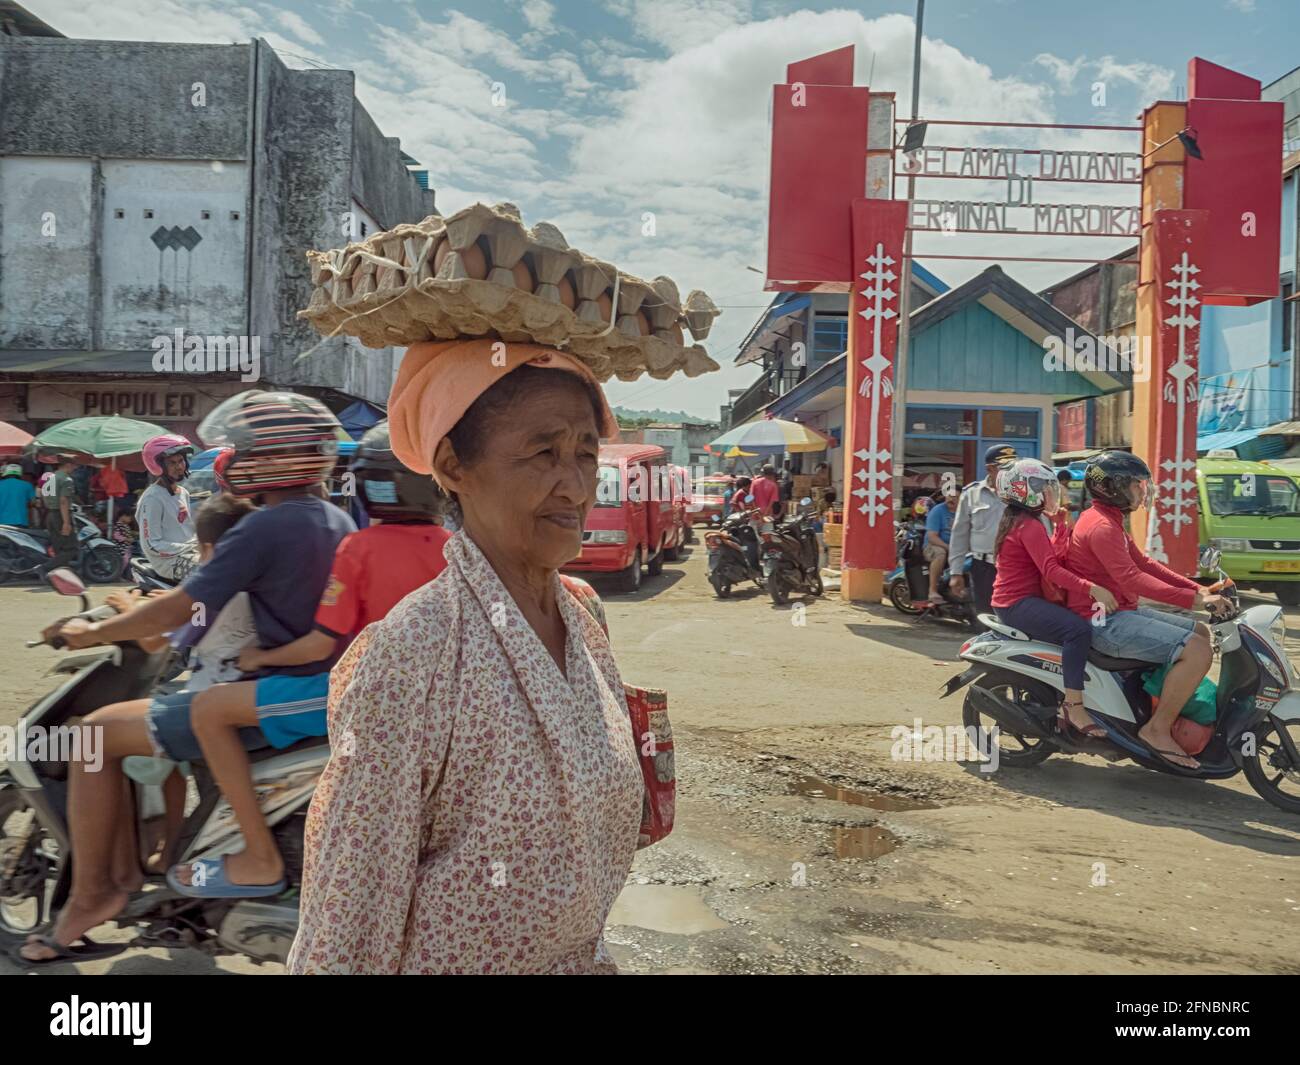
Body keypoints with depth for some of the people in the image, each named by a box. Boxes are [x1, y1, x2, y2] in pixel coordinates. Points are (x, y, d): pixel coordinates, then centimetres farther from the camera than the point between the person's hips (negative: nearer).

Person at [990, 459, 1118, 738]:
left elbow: (1050, 557, 17)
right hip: (1020, 603, -11)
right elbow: (1051, 570, -26)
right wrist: (1092, 589, -35)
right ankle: (1073, 707, -27)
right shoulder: (1030, 526, -14)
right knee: (1079, 629, -28)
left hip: (1014, 601, 11)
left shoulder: (1020, 521, 19)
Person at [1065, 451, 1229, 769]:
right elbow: (1131, 579, -29)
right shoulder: (1101, 526, -18)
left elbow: (1144, 562, 17)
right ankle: (1158, 729, -10)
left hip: (1121, 611, 11)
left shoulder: (1109, 521, 17)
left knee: (1201, 632, 15)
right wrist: (1193, 600, -31)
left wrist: (1197, 589, 7)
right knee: (1197, 651, -20)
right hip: (1104, 622, -11)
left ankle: (1182, 713, 18)